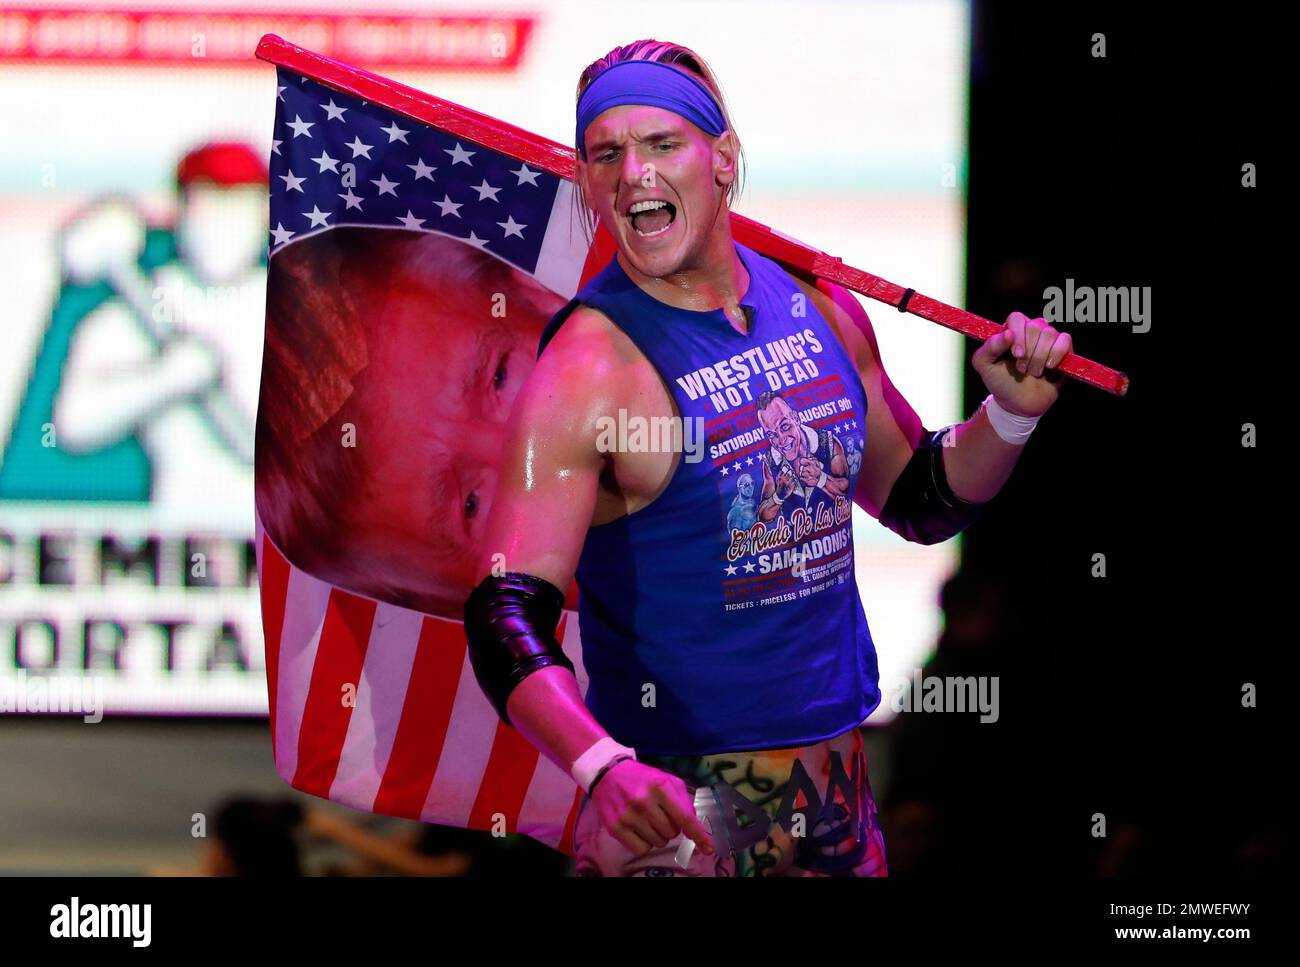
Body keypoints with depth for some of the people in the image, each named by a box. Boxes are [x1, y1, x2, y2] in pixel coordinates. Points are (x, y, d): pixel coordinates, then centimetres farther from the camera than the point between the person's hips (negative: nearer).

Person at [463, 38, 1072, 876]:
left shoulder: (817, 310, 4)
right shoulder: (588, 369, -15)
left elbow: (921, 500, 18)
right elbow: (507, 617, -23)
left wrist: (1010, 413, -1)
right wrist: (604, 767, -38)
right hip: (676, 800, -6)